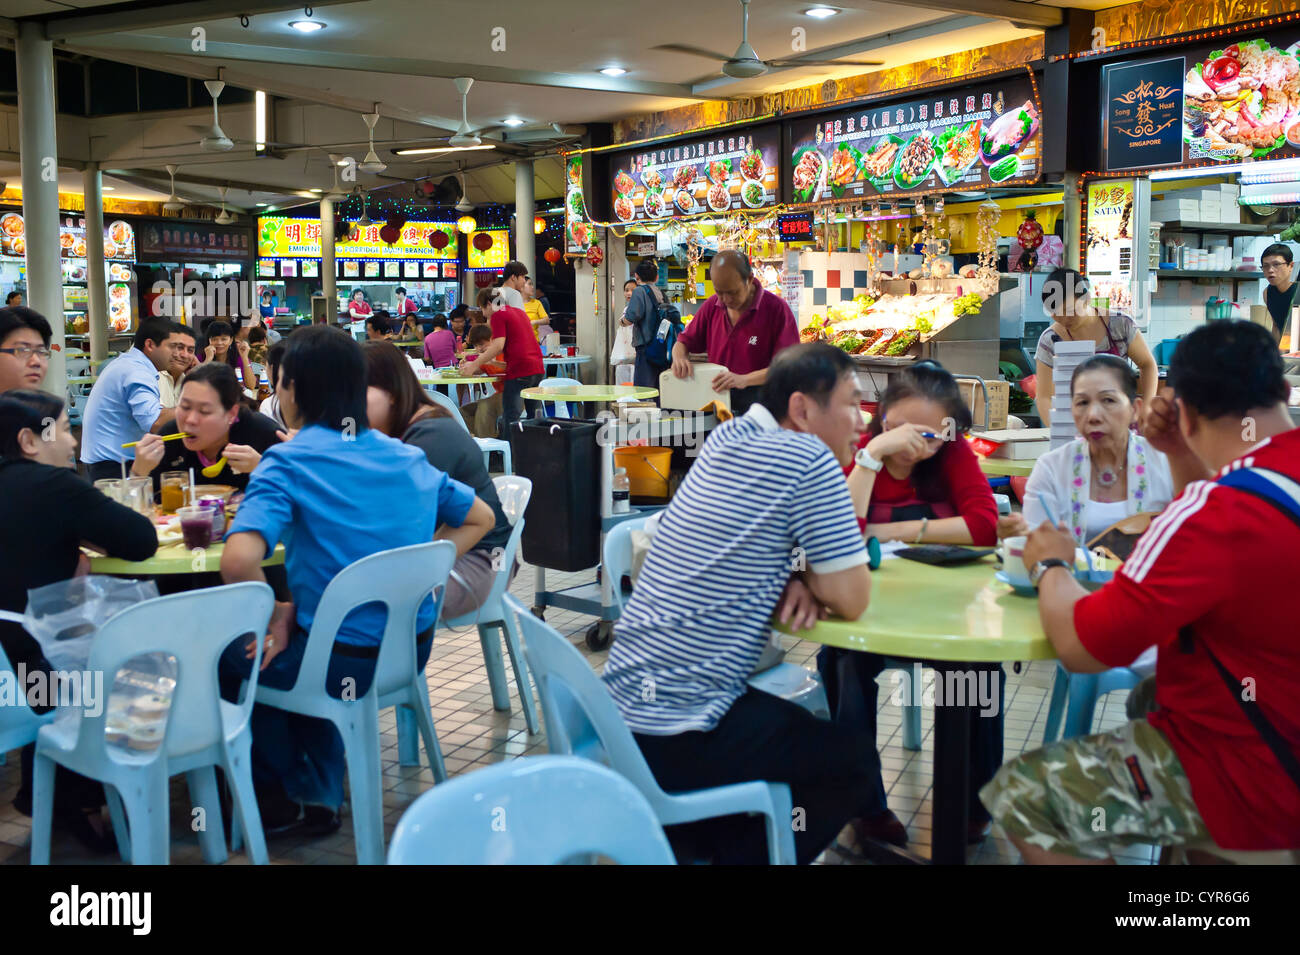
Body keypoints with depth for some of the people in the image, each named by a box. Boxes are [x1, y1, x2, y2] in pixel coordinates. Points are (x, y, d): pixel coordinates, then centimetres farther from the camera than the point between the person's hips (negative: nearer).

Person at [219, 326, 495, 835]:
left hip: (344, 664, -6)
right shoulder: (407, 457, 3)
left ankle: (281, 793, 36)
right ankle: (320, 796, 36)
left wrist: (278, 615, -12)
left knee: (227, 650, 23)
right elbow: (479, 518, 15)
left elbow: (238, 562, -30)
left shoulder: (288, 463, -15)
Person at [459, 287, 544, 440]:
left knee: (510, 418, -6)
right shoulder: (518, 312, 22)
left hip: (519, 371, -9)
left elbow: (498, 346, -14)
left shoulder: (498, 316, -3)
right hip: (538, 368, 9)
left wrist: (474, 365, -10)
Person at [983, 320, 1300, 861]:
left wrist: (1051, 566, -4)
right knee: (1148, 694, 32)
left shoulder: (1221, 507, -28)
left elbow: (1081, 647, -23)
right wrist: (1181, 459, 8)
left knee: (1018, 796, -7)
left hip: (1250, 782, -9)